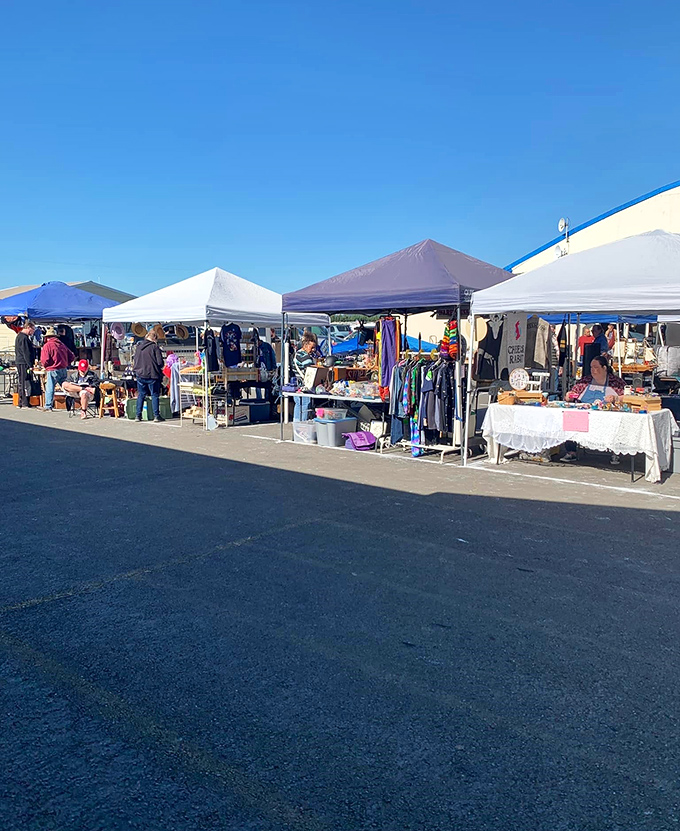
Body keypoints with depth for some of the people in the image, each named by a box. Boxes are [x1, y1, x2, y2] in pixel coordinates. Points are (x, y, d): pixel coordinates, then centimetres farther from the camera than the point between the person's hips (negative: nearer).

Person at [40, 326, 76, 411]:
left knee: (49, 388, 1)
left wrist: (45, 366, 6)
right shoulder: (62, 345, 12)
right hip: (64, 370, 6)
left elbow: (45, 360, -14)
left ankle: (48, 406, 1)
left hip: (53, 370, -6)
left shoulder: (47, 346, -7)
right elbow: (72, 357, 14)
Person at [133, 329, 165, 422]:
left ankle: (138, 415, 13)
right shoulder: (155, 347, -11)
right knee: (155, 395, 5)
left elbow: (135, 361, 14)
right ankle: (156, 415, 5)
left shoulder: (138, 346, 6)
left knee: (141, 395, 13)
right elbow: (160, 362, -13)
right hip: (152, 375, -5)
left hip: (140, 375, 5)